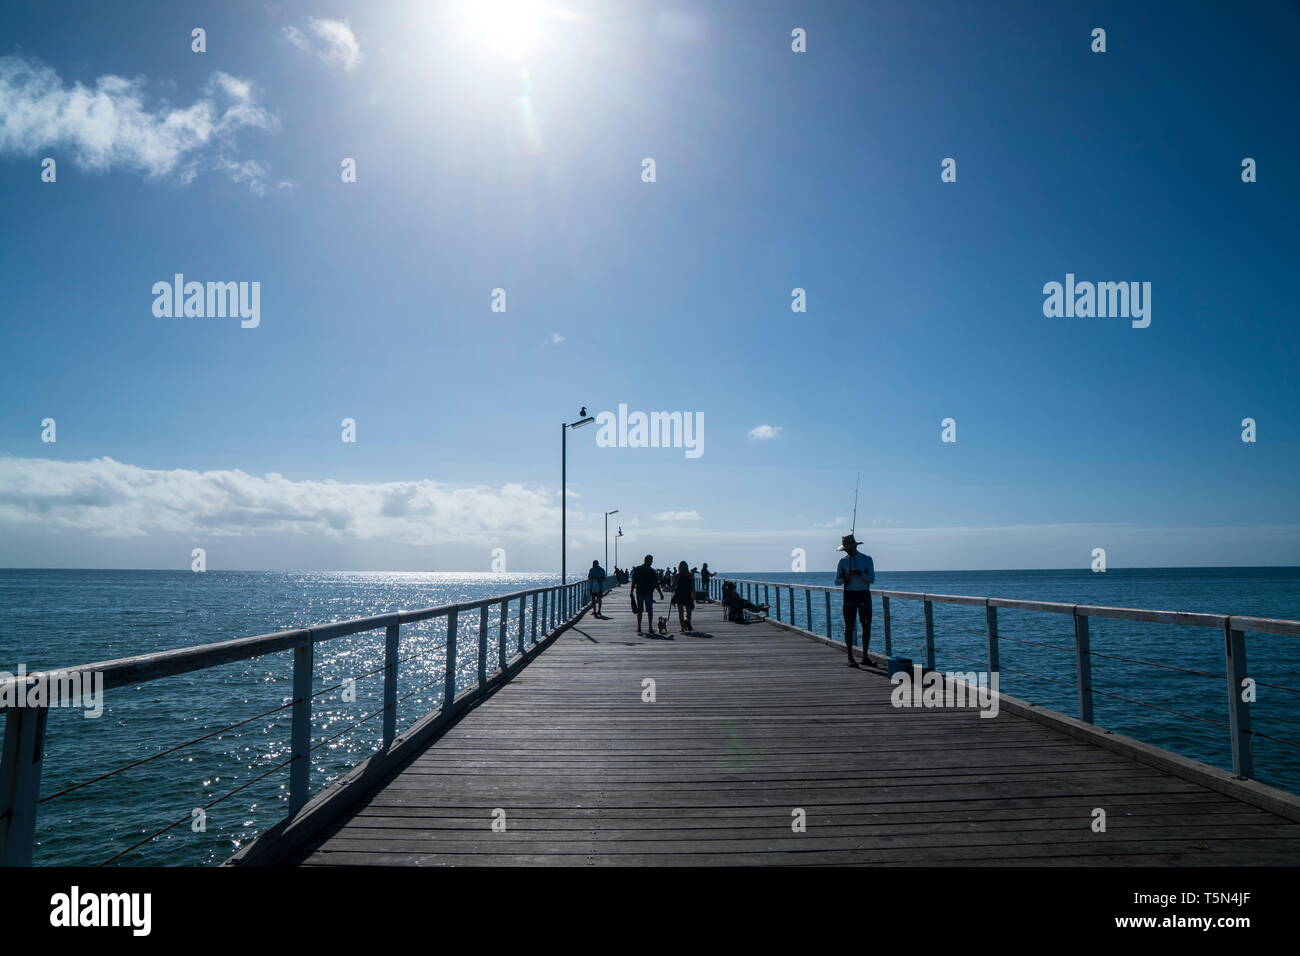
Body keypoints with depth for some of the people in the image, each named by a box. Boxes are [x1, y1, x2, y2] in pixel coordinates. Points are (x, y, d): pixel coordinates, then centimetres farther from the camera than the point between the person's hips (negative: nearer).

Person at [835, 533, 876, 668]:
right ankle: (850, 658, 4)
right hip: (849, 595, 0)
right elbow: (837, 581, 7)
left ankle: (865, 656, 13)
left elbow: (872, 579, -8)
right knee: (849, 626, -2)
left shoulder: (867, 559, 0)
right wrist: (844, 578, -15)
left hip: (864, 595, 0)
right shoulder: (843, 561, 4)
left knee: (867, 626, 1)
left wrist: (860, 573, -25)